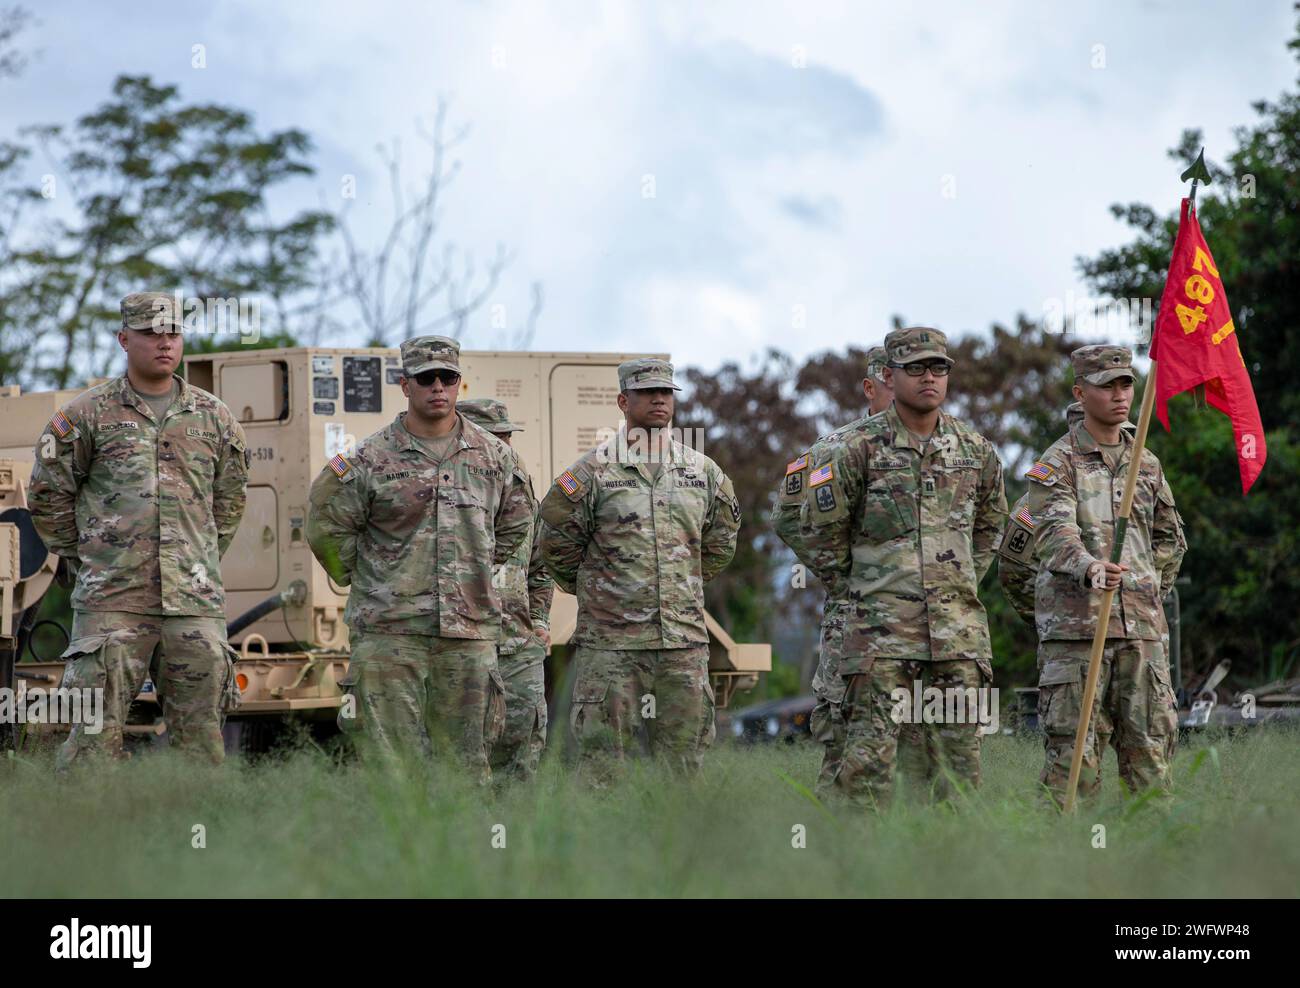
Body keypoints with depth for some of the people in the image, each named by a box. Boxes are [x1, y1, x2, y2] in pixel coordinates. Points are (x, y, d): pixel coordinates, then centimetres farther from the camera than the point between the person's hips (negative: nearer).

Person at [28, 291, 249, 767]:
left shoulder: (213, 417, 11)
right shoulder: (87, 415, 3)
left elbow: (229, 499, 24)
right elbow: (47, 494, 10)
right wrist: (84, 557, 8)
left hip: (195, 603, 3)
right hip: (111, 601, -3)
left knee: (199, 737, 4)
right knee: (96, 732, -7)